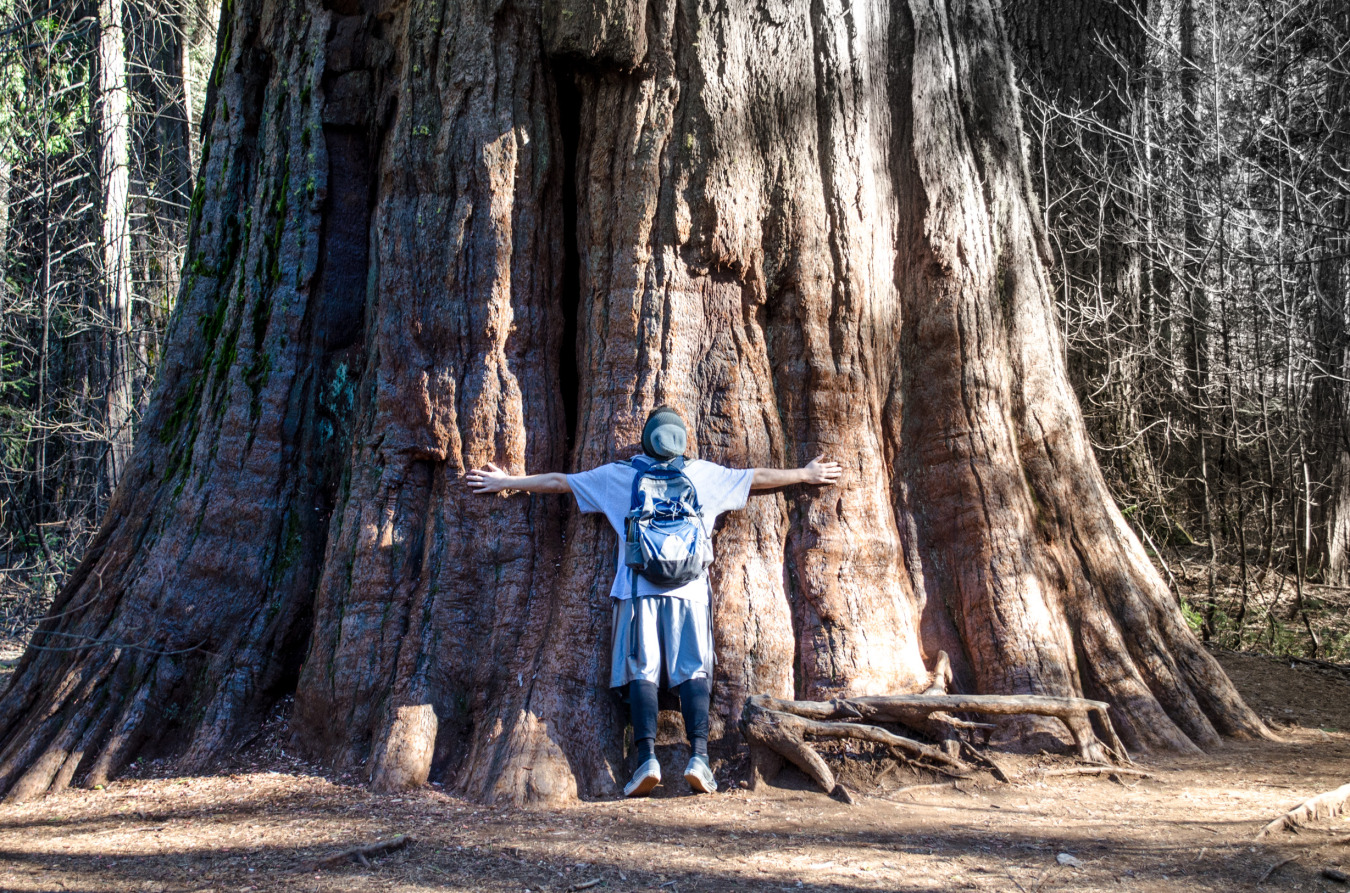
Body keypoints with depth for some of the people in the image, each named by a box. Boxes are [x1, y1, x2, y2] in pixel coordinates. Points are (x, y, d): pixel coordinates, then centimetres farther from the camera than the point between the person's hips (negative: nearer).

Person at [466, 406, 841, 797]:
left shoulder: (619, 475, 16)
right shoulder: (703, 474, 16)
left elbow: (557, 481, 22)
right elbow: (758, 478, 27)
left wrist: (505, 482, 34)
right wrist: (806, 474, 41)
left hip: (638, 588, 0)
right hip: (689, 588, 0)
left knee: (641, 672, -2)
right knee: (693, 670, -1)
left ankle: (647, 757, -15)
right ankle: (699, 754, -16)